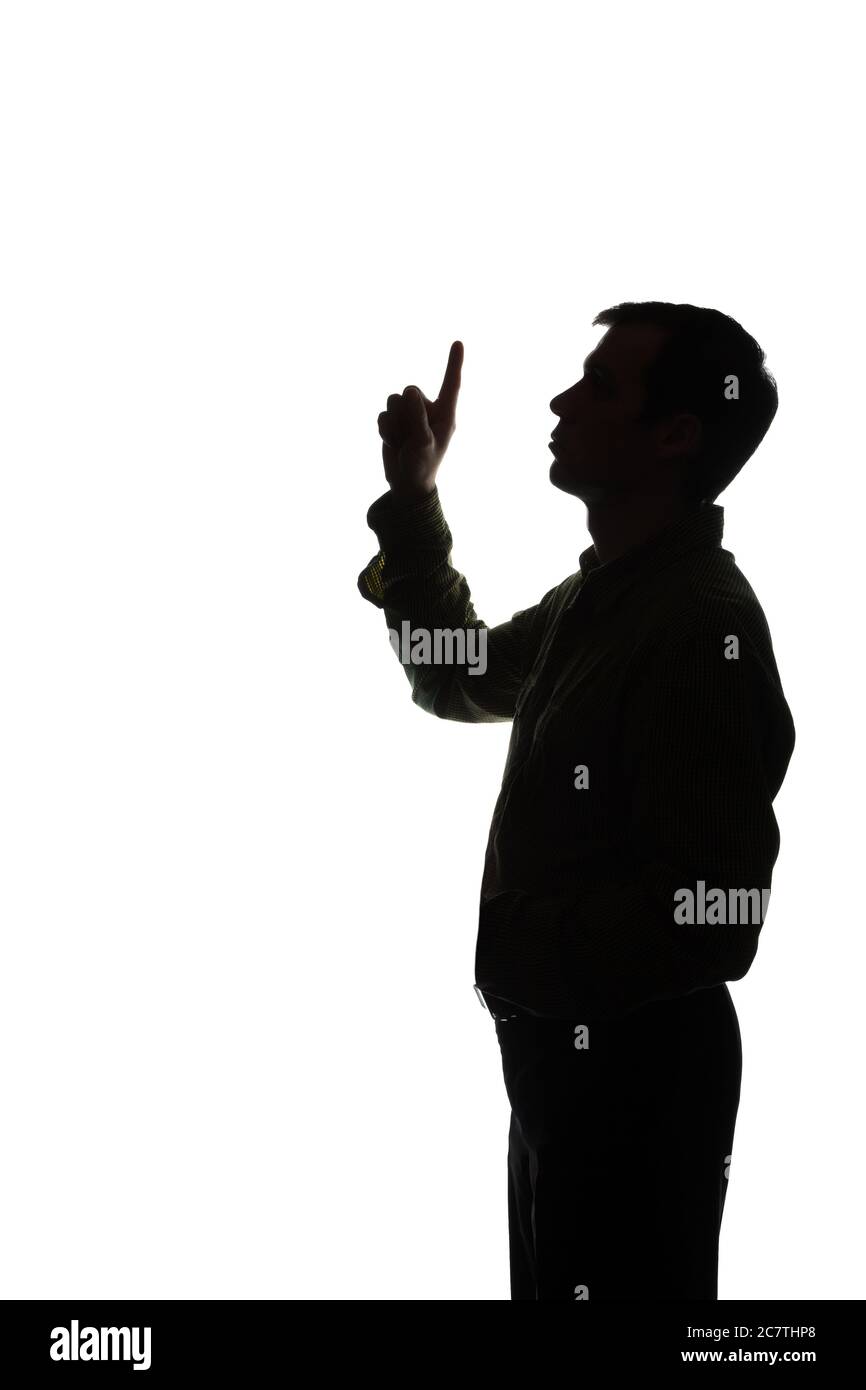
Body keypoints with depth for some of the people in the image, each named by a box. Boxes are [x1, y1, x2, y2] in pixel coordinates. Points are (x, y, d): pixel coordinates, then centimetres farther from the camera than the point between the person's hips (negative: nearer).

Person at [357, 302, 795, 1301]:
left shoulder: (700, 626, -25)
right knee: (561, 1282, 22)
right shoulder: (603, 593, 8)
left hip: (638, 1066, -10)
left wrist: (512, 948, -17)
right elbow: (460, 680, 23)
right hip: (569, 1044, 10)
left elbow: (712, 913, -29)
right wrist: (412, 499, 14)